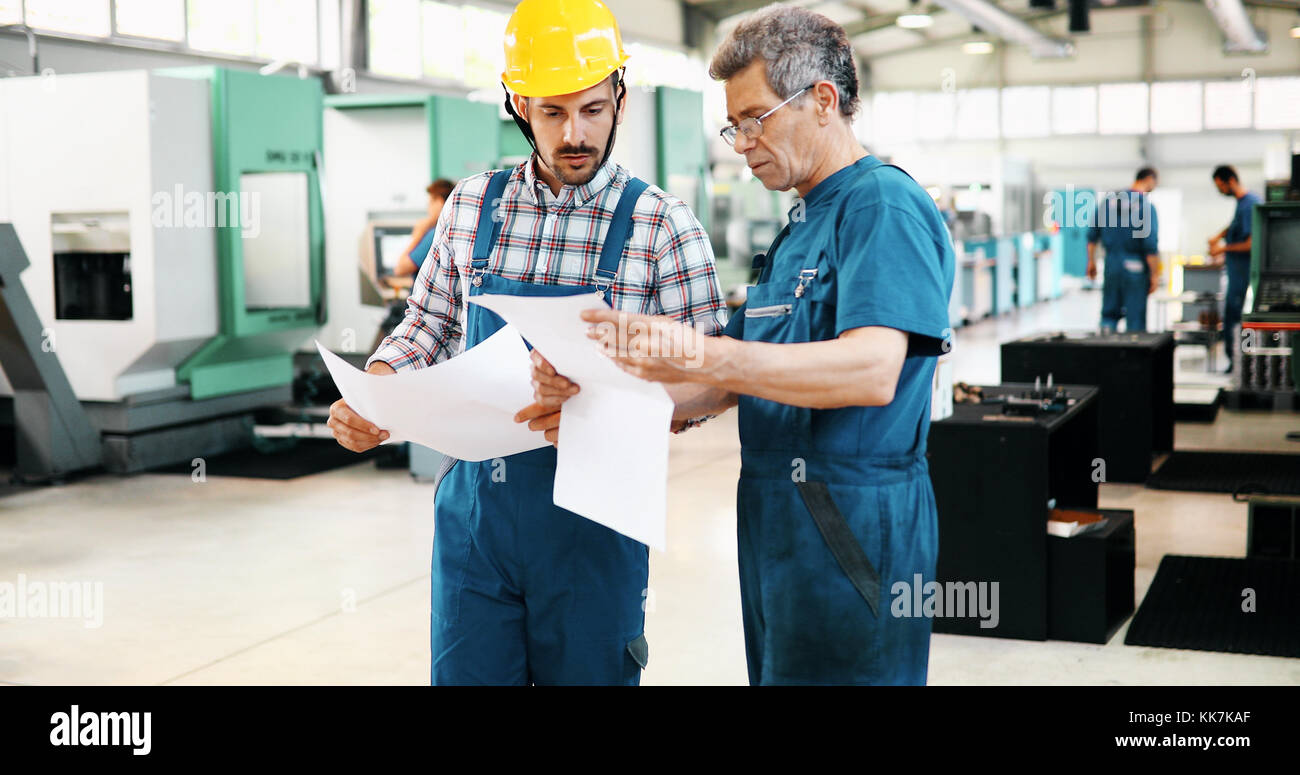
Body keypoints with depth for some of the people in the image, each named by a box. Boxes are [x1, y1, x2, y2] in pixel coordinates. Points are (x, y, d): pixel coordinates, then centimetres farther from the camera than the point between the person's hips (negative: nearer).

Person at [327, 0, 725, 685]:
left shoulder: (661, 224, -6)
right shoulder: (472, 204, 4)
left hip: (591, 515, -2)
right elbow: (428, 323, 15)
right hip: (474, 505, 3)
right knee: (464, 673, 10)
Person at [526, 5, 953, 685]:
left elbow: (873, 371, -28)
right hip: (775, 522, 9)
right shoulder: (799, 226, 19)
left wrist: (700, 356, -37)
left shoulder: (884, 204, -12)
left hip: (851, 525, -9)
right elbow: (728, 385, 16)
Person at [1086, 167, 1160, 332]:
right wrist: (1155, 274, -8)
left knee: (1110, 313, 14)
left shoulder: (1109, 199, 5)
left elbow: (1092, 234, 9)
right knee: (1136, 319, 4)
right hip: (1135, 268, -5)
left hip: (1111, 265, 5)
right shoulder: (1146, 206, -12)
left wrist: (1091, 261, 18)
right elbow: (1151, 246, -15)